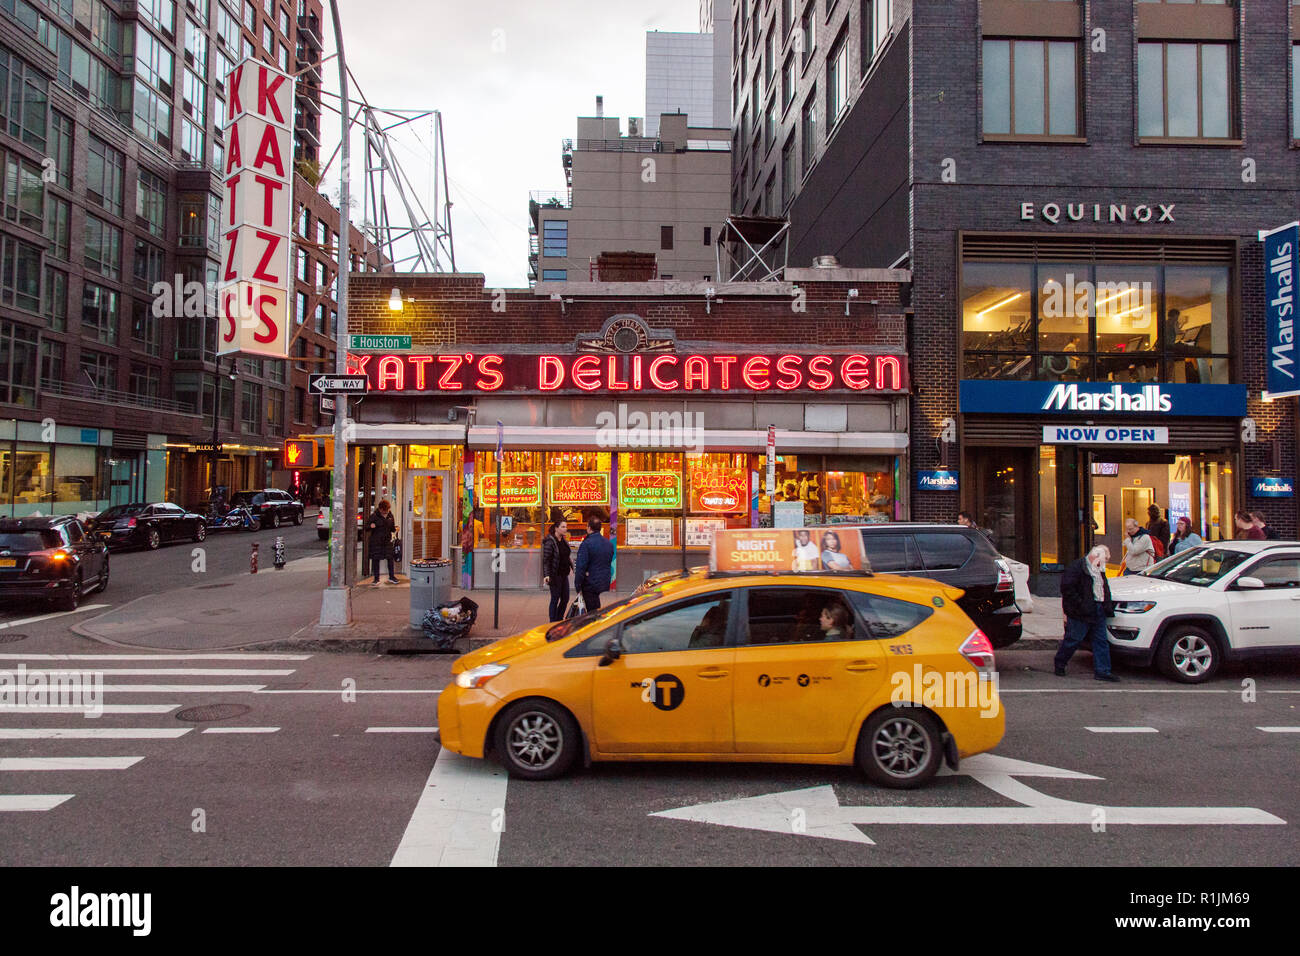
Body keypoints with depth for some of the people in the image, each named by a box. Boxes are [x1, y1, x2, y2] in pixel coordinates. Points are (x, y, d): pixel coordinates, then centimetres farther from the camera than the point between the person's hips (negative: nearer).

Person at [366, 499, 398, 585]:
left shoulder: (390, 516, 5)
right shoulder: (374, 516, -8)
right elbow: (366, 527, -6)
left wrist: (395, 529, -6)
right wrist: (370, 526, -28)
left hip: (387, 540, 3)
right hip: (376, 541, -3)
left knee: (390, 558, 4)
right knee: (376, 559, 2)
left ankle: (391, 577, 17)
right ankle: (376, 578, 13)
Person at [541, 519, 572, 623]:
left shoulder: (564, 541, 10)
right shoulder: (550, 542, -14)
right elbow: (546, 560, -17)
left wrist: (573, 568, 20)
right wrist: (546, 575, -25)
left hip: (564, 574, 8)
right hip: (555, 575, -8)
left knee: (565, 599, 11)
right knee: (555, 599, 0)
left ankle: (559, 621, 25)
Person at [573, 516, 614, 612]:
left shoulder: (586, 544, -15)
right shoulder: (609, 543, 9)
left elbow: (581, 567, -17)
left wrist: (578, 587, -11)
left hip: (590, 585, -7)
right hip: (605, 585, 7)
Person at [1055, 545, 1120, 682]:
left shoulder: (1099, 570, 17)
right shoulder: (1077, 566, -11)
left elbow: (1104, 589, 26)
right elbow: (1067, 587, -18)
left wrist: (1107, 606, 11)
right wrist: (1079, 604, -20)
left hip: (1098, 611, 8)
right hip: (1081, 613, -8)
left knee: (1101, 641, 6)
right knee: (1074, 639, 0)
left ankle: (1102, 671, 10)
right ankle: (1059, 664, 17)